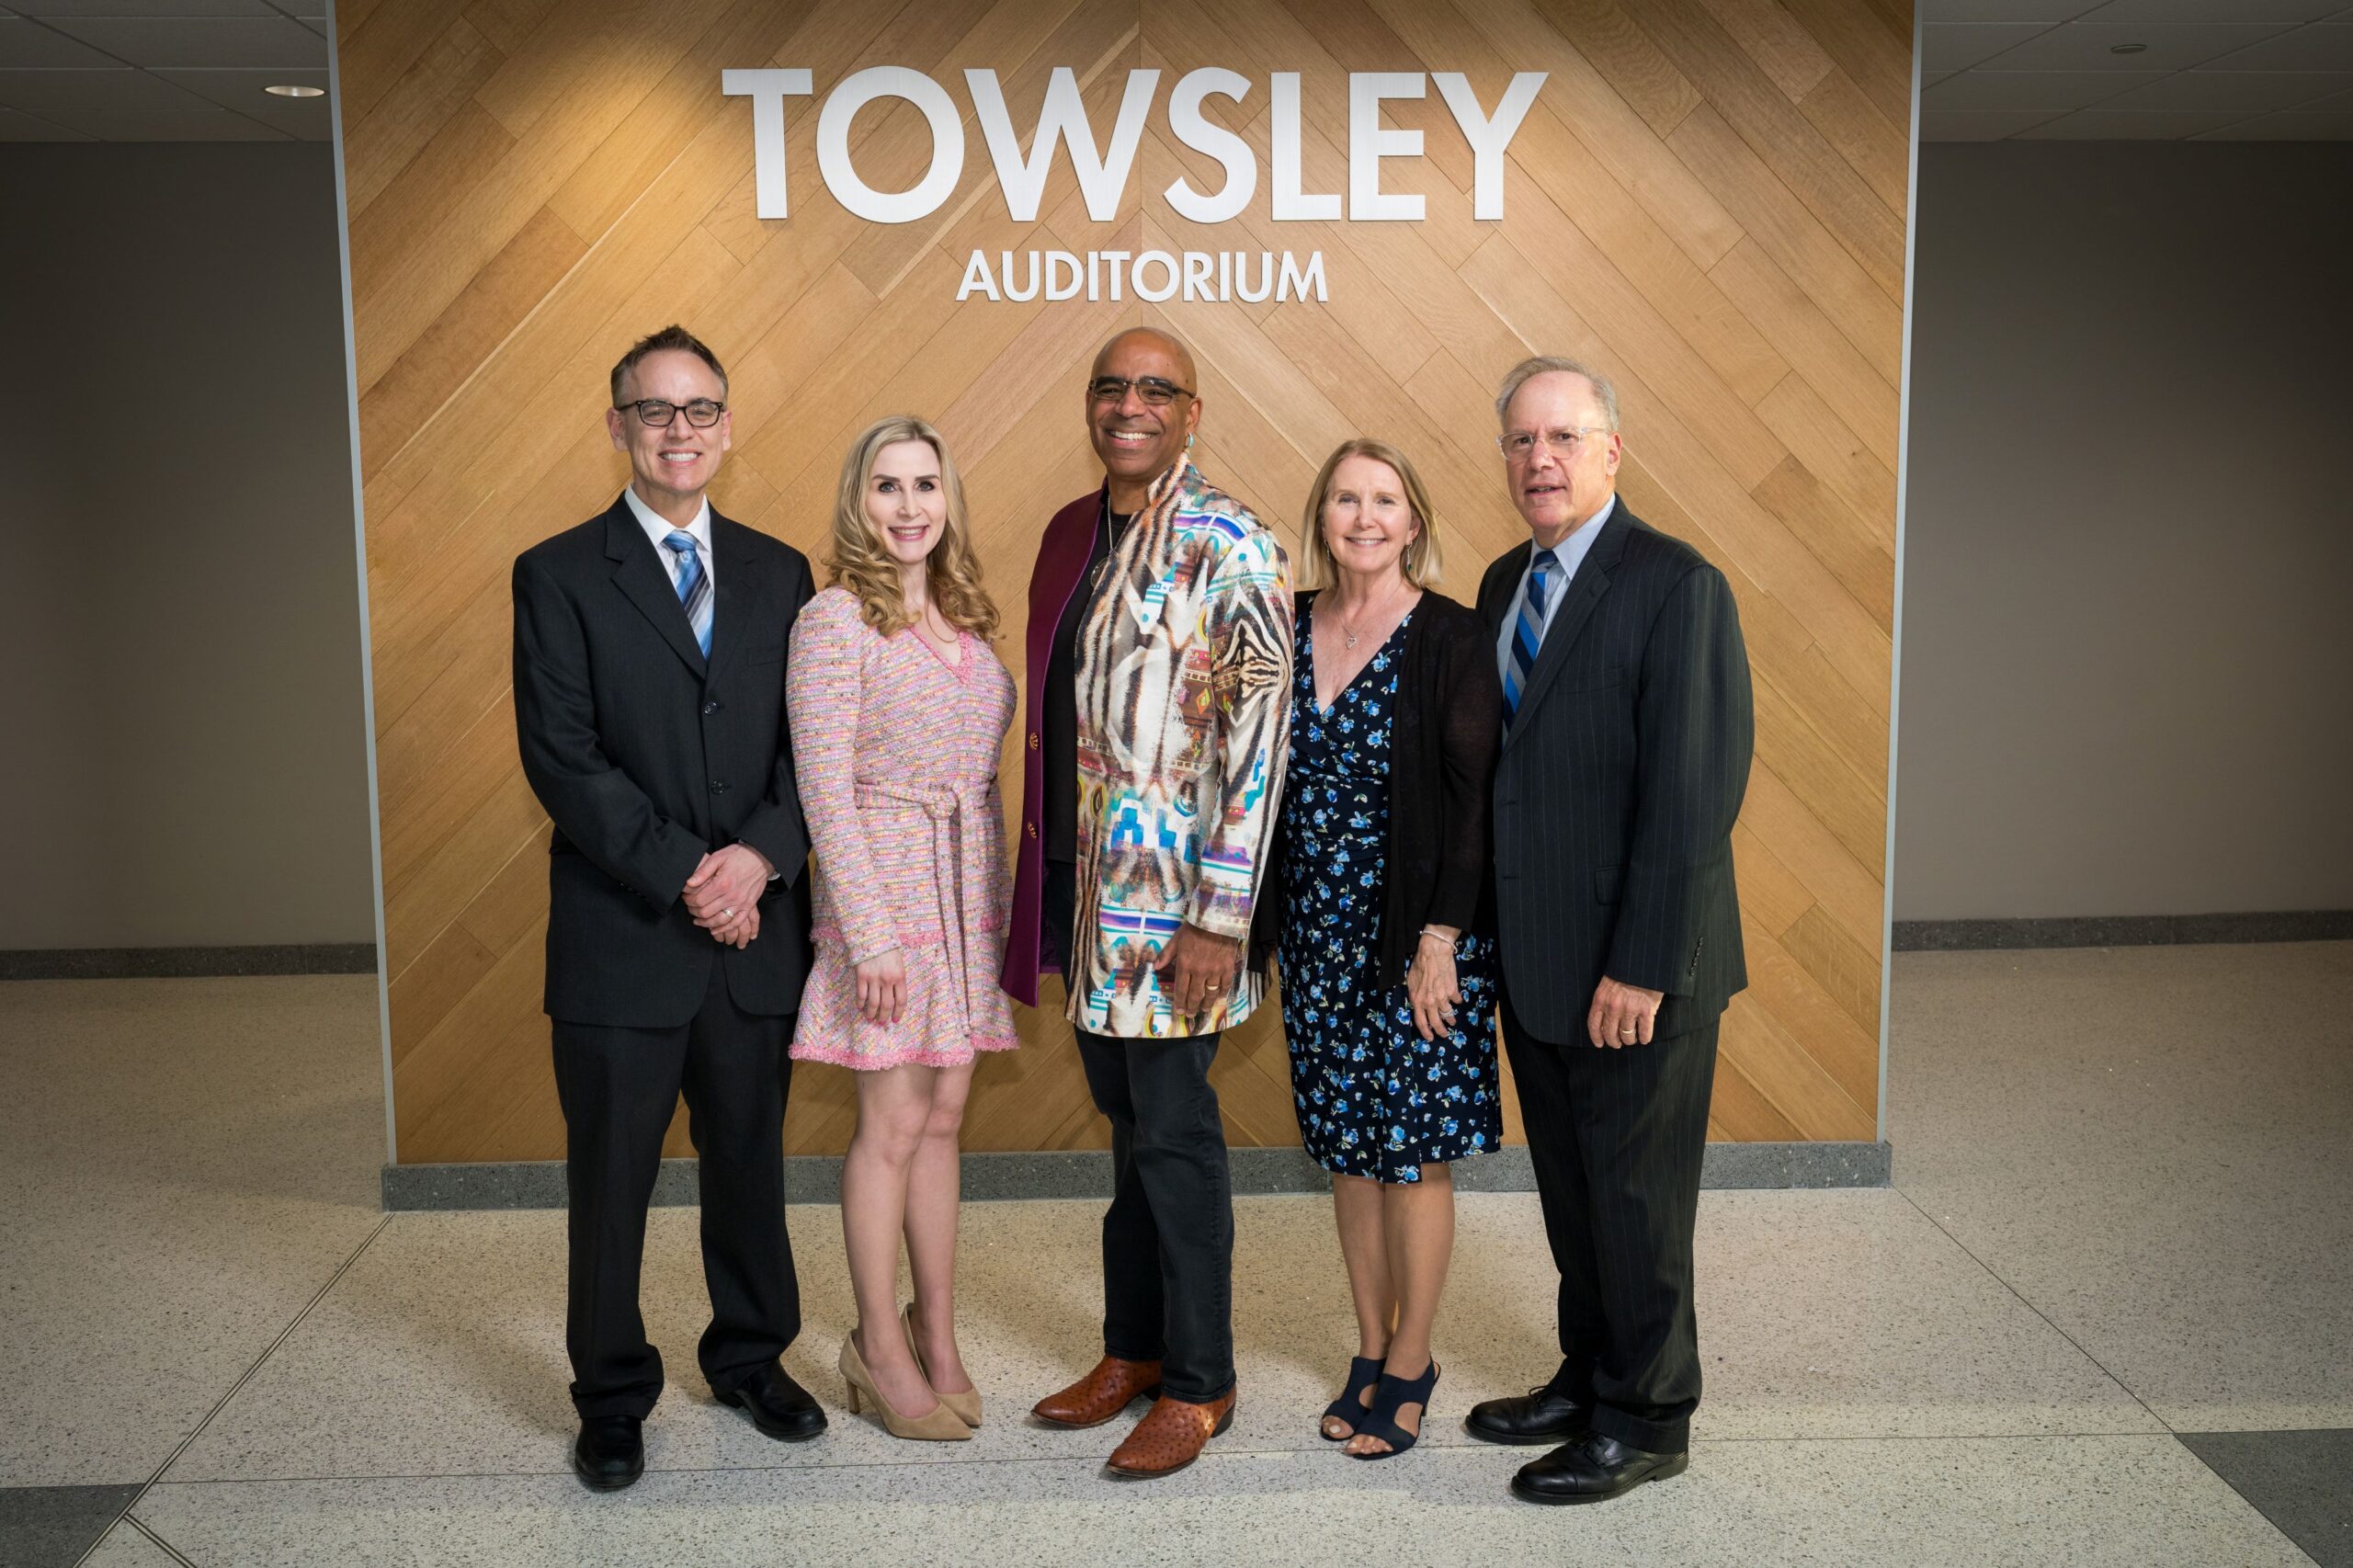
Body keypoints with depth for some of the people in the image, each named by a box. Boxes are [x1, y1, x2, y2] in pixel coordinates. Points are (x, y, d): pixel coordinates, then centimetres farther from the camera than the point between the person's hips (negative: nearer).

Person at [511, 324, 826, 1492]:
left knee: (749, 1163, 15)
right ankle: (612, 1398, 26)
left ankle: (750, 1356, 34)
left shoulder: (778, 574, 9)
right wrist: (684, 875, -15)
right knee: (611, 1181, 8)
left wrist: (761, 853, -12)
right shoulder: (558, 575, -2)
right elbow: (563, 757, -10)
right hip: (622, 937, -3)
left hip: (755, 932, 3)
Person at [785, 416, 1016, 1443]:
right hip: (884, 883, -6)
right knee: (894, 1124, 1)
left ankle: (936, 1334, 22)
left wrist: (1001, 898, 9)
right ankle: (881, 1349, 15)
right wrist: (869, 934, -17)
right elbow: (824, 788, -13)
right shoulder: (836, 620, -9)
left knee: (943, 1117, 11)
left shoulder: (965, 620, 10)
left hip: (968, 888, 6)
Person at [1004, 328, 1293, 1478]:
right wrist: (1045, 876, 15)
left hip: (1170, 889, -7)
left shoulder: (1229, 545, -11)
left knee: (1173, 1131, 1)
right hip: (1084, 878, 7)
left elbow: (1260, 732, -16)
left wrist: (1221, 912, -20)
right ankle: (1133, 1349, 31)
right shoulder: (1070, 533, 12)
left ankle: (1198, 1384, 17)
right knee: (1125, 1118, 16)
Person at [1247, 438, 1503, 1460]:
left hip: (1415, 934, -5)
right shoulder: (1286, 629, 6)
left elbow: (1473, 798, -11)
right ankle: (1369, 1350, 28)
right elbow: (1263, 778, 10)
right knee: (1347, 1147, 13)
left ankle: (1410, 1366, 20)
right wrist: (1263, 920, 5)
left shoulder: (1452, 639, -9)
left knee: (1413, 1152, 4)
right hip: (1317, 932, 5)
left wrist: (1442, 937, -15)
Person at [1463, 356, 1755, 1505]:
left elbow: (1692, 793, -19)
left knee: (1635, 1196, 6)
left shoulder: (1676, 587, -15)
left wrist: (1643, 965, -21)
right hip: (1534, 957, 7)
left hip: (1633, 970, -7)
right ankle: (1590, 1376, 37)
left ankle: (1646, 1420, 23)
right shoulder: (1506, 584, 10)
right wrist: (1477, 931, 8)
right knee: (1569, 1184, 19)